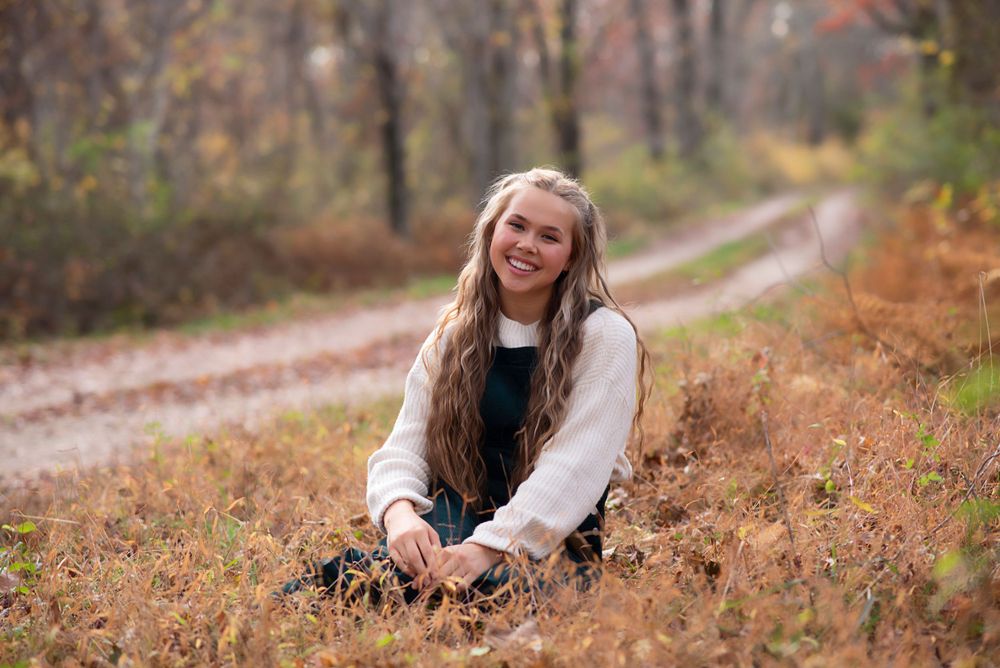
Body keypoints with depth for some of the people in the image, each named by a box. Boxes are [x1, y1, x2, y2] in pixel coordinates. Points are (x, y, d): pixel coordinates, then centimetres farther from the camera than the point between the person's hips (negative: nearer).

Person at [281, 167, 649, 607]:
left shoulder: (605, 337, -6)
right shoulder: (454, 335, 9)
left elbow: (572, 470, -16)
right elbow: (404, 447, 1)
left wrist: (487, 548, -29)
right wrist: (399, 513, -22)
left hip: (554, 546, -2)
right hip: (456, 526, 3)